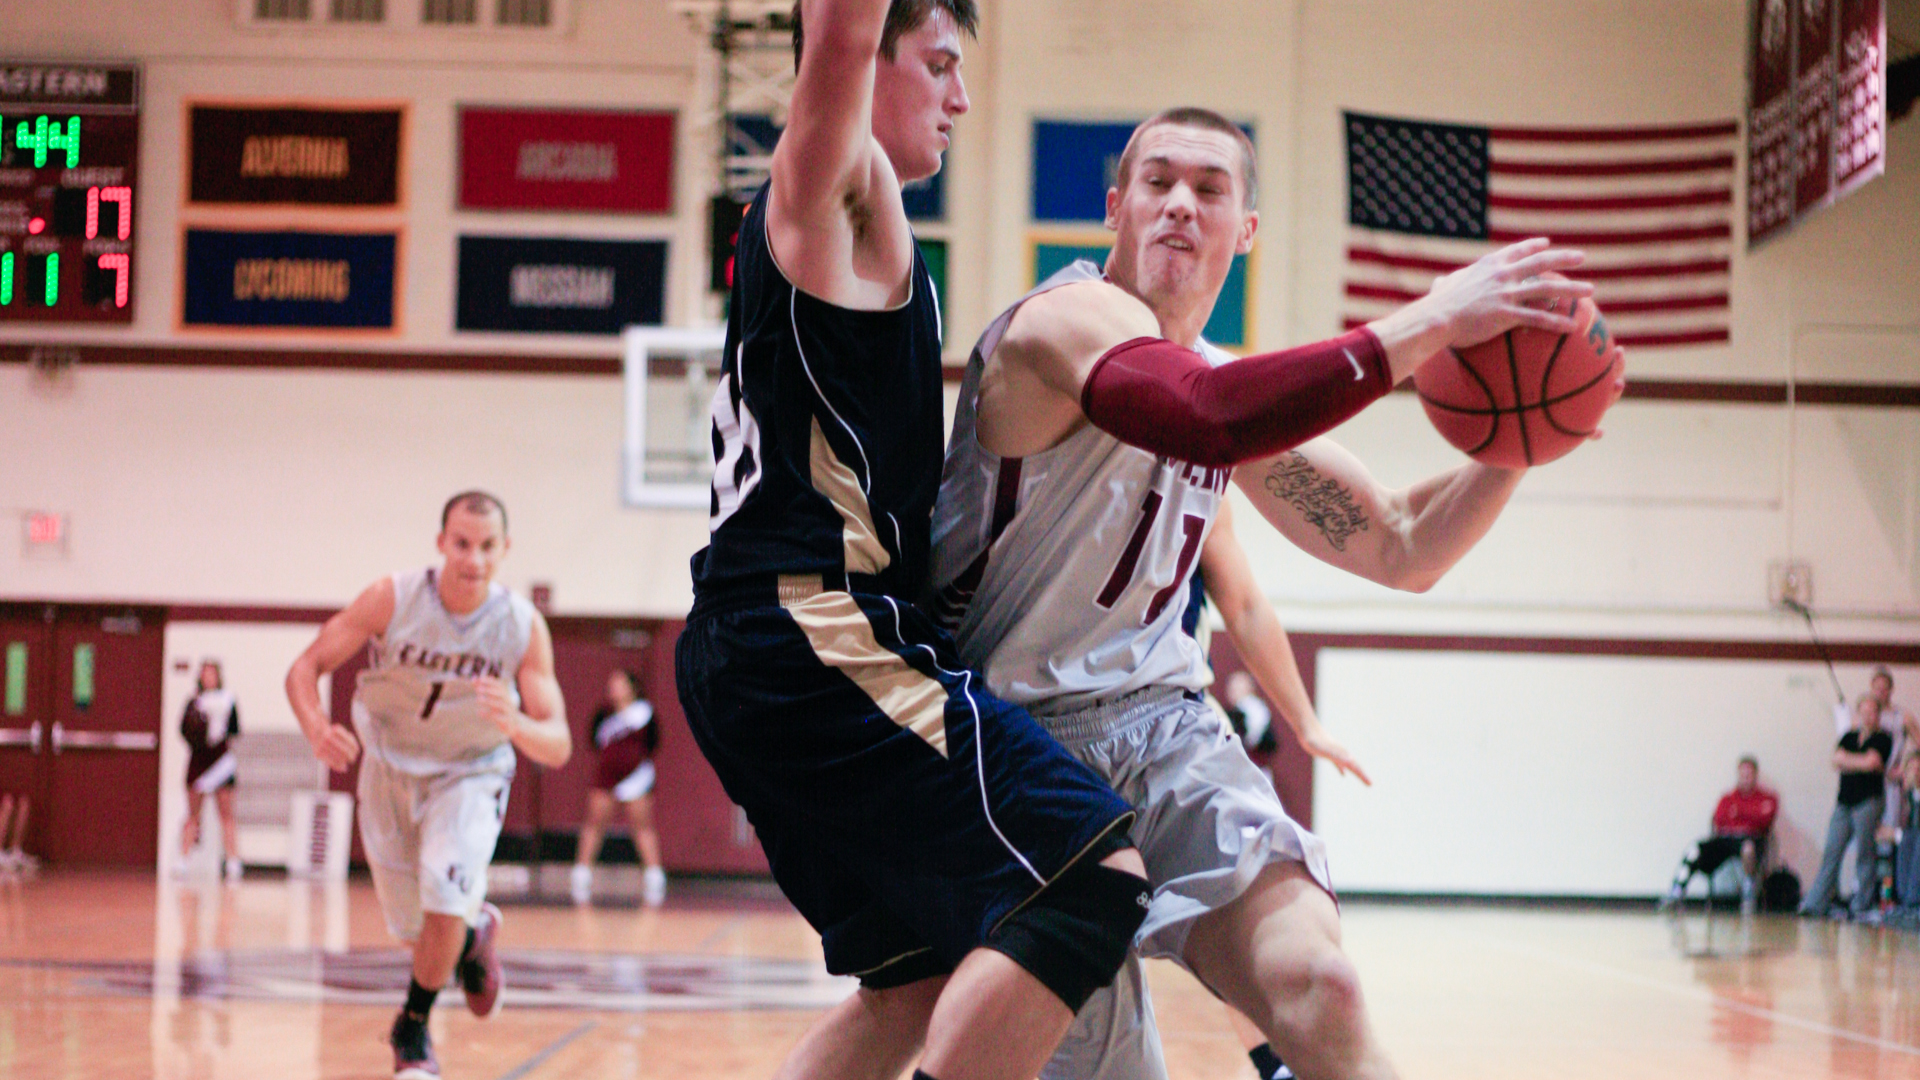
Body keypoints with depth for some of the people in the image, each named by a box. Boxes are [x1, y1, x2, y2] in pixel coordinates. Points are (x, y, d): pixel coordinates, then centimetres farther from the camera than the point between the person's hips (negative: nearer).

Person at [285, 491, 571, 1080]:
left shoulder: (524, 626, -22)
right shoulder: (392, 599, -23)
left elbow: (558, 747, -22)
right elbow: (306, 667, -17)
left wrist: (515, 726, -46)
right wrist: (318, 728, -38)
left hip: (470, 773, -1)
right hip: (391, 769, 1)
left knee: (444, 891, -25)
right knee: (413, 926, 8)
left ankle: (413, 1029, -1)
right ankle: (474, 933, 46)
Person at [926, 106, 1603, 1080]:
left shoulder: (1230, 380, 13)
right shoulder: (1073, 319, -14)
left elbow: (1402, 552, 17)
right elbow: (1205, 417, -37)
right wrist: (1425, 326, -37)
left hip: (1155, 722, 6)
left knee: (1313, 981, -22)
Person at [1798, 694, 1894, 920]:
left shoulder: (1883, 739, 2)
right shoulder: (1849, 737, 16)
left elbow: (1871, 762, -12)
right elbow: (1837, 761, 2)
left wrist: (1847, 760, 0)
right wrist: (1862, 762, -9)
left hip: (1868, 802, -4)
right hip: (1844, 803, 4)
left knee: (1865, 855, -4)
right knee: (1832, 854, 0)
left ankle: (1860, 905, 3)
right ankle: (1814, 905, -1)